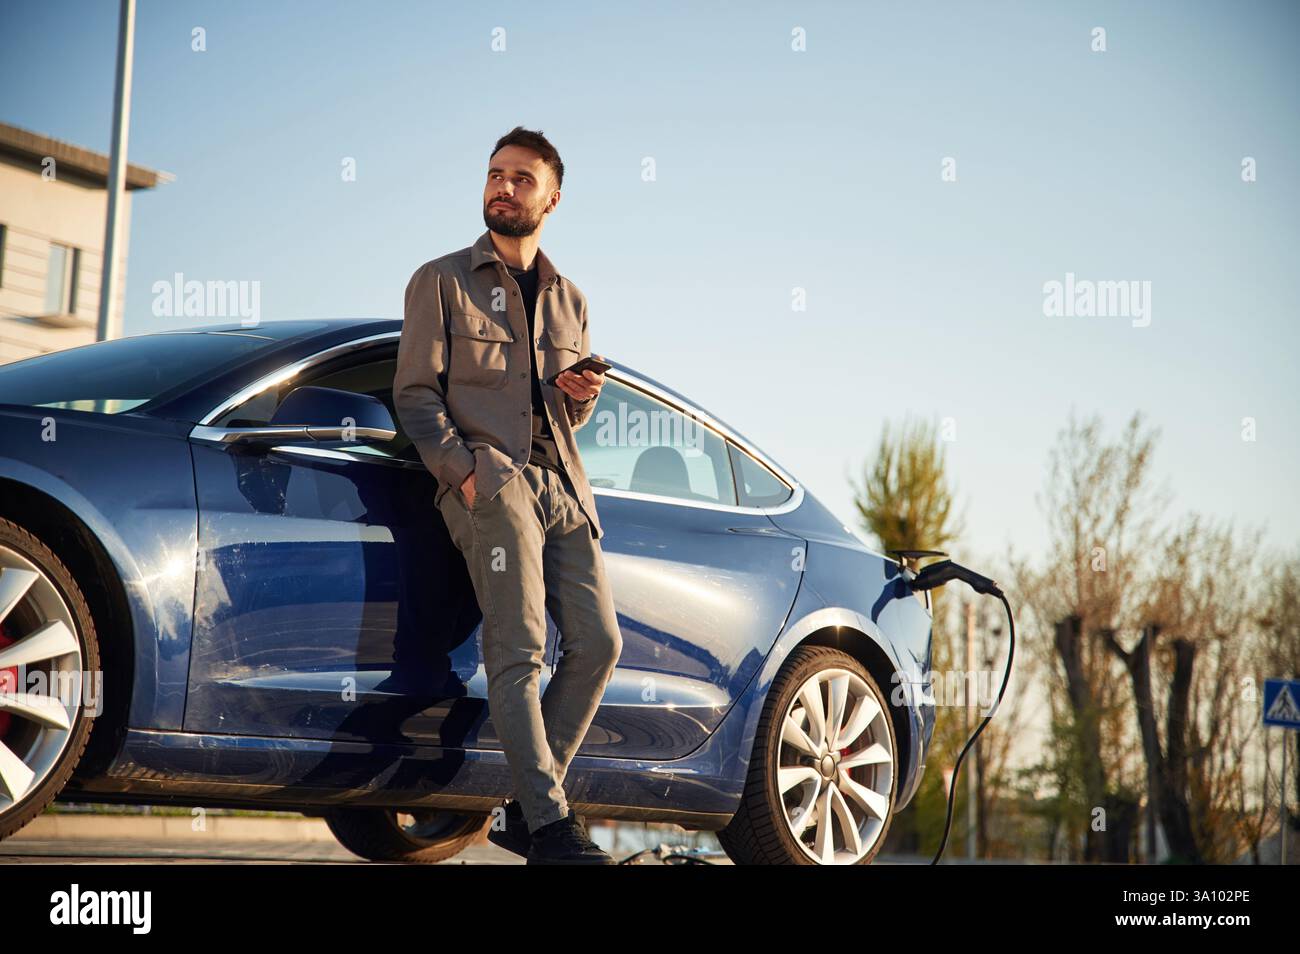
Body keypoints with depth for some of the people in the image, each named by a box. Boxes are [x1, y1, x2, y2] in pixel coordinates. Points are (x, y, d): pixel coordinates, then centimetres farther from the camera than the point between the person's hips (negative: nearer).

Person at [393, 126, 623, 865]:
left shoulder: (568, 299, 22)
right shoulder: (442, 282, 8)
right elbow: (414, 392, 0)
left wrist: (582, 398, 2)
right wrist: (462, 470, -14)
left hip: (562, 485, 6)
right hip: (491, 479, -6)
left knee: (599, 644, -2)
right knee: (519, 652, -13)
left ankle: (526, 809, 8)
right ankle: (549, 825, -14)